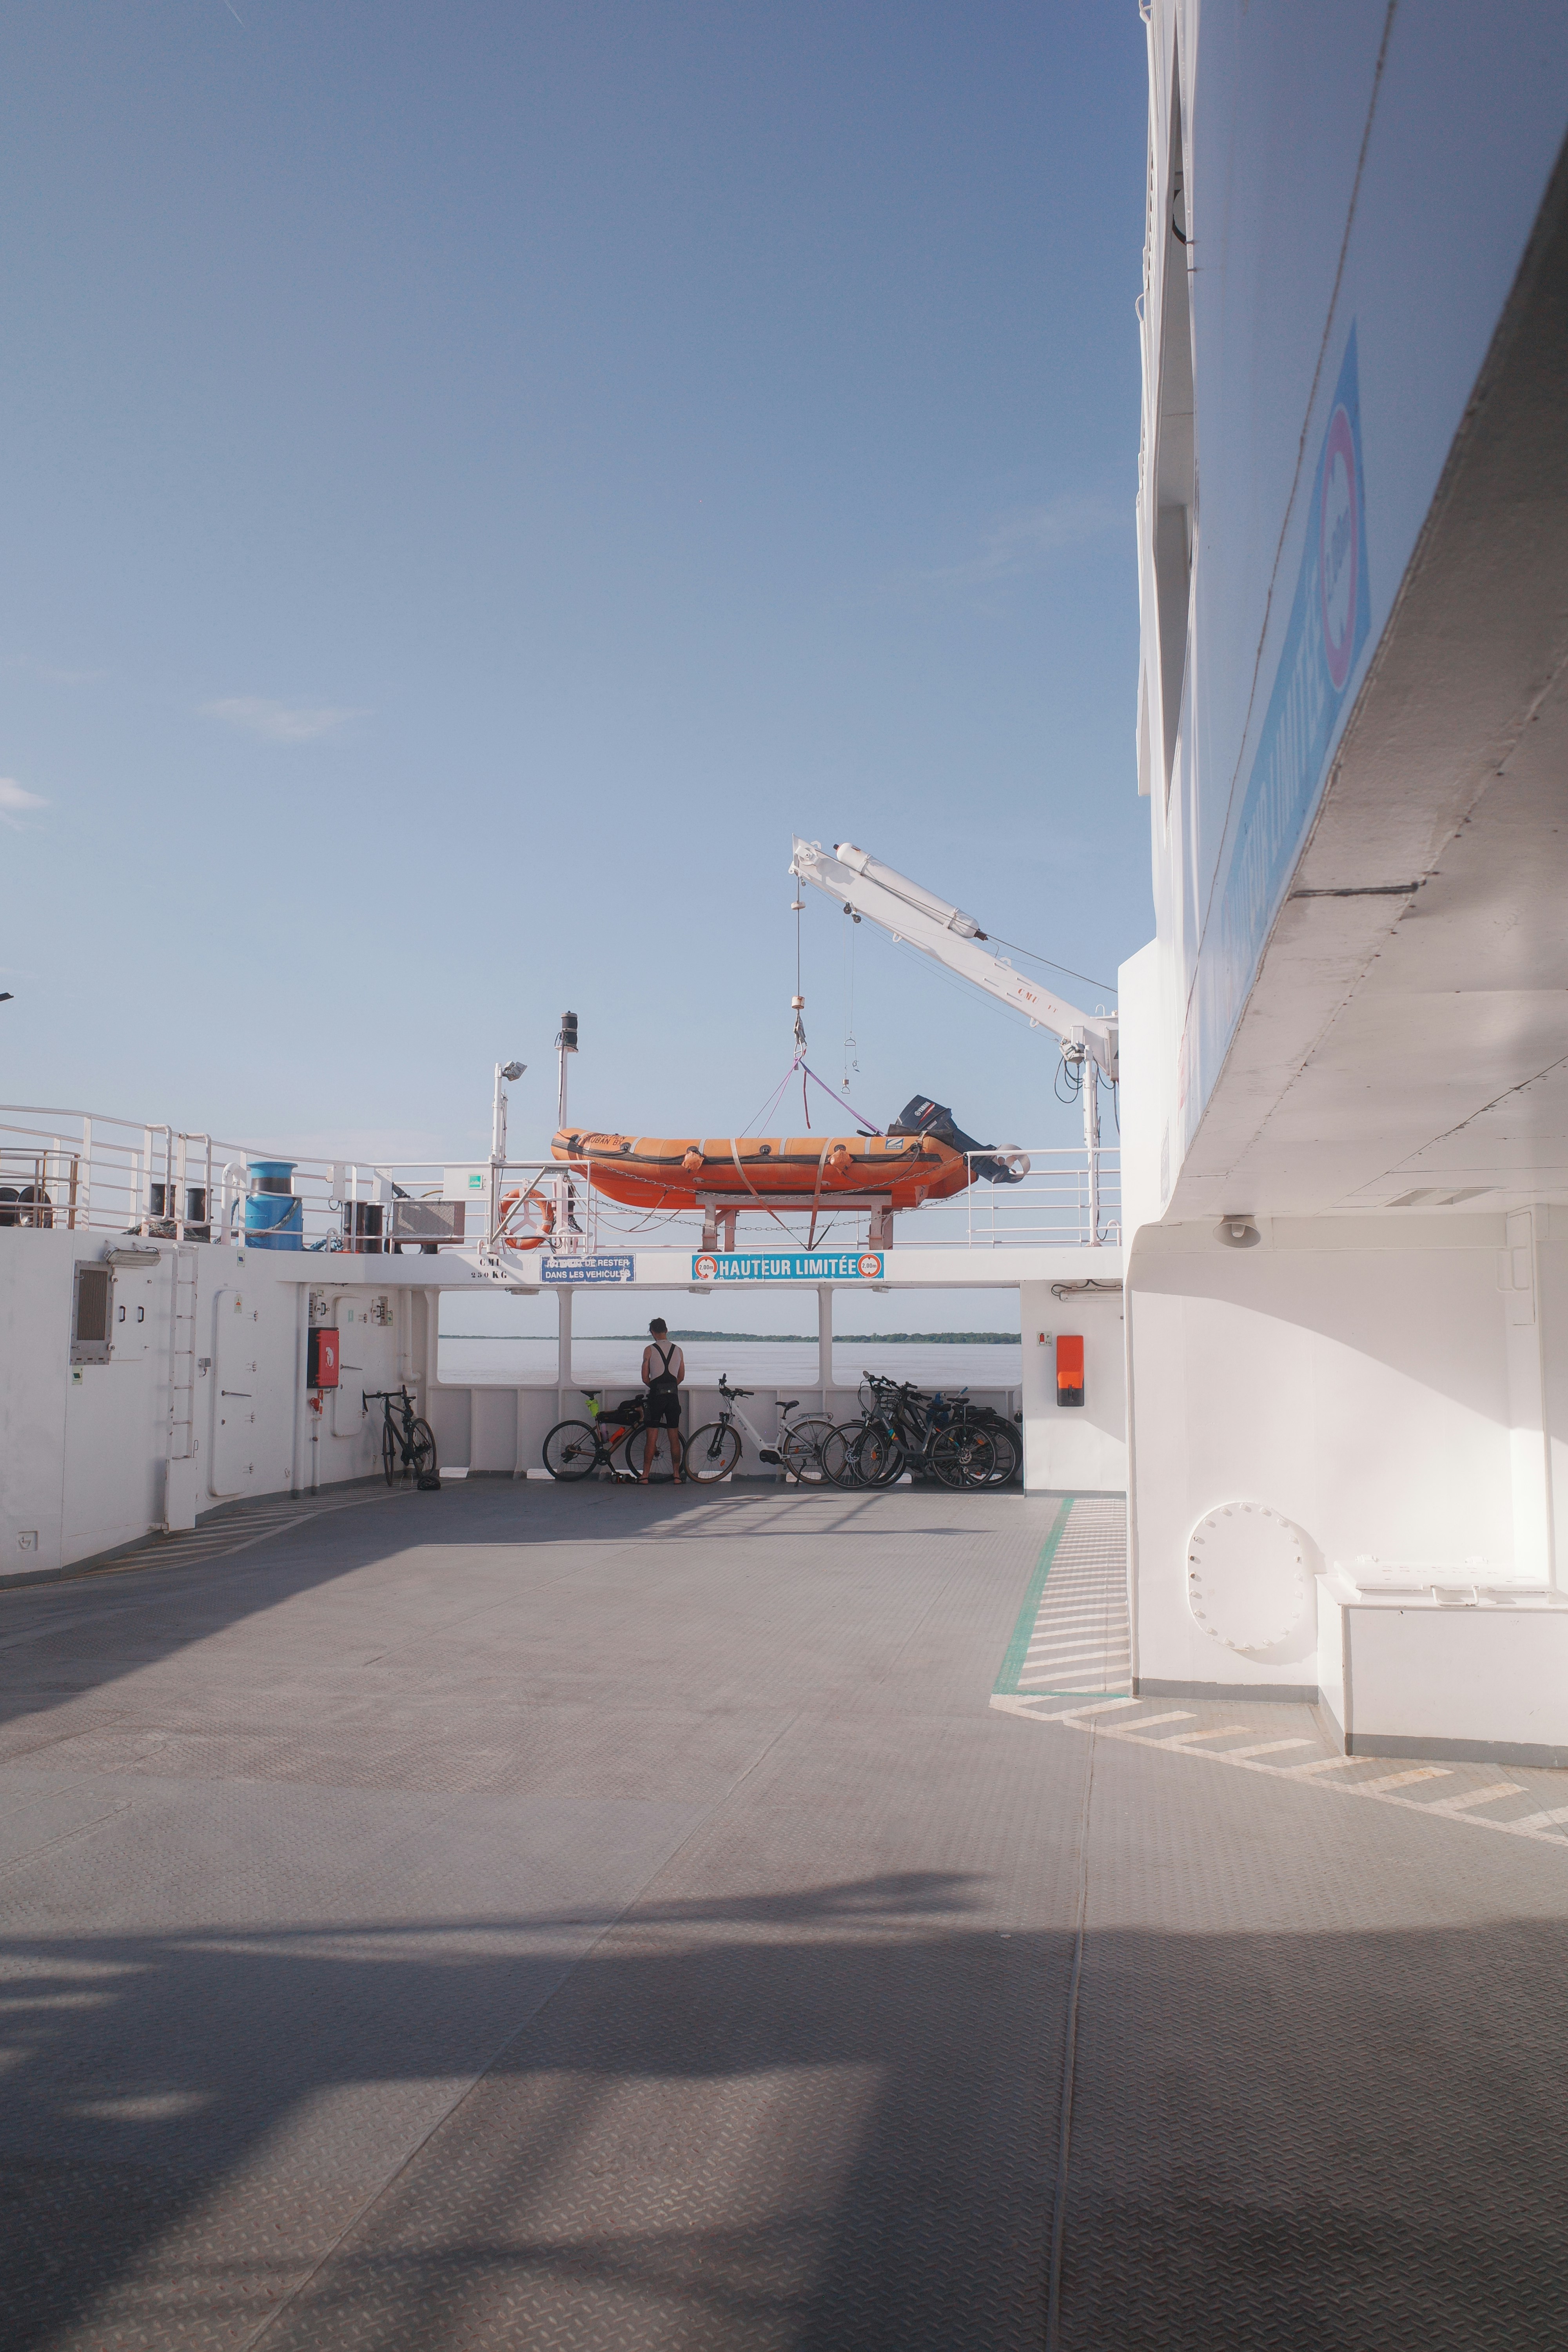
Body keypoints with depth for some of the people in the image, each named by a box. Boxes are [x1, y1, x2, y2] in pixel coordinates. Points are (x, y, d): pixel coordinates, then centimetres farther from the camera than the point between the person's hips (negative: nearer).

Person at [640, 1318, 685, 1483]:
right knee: (675, 1437, 7)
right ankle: (677, 1476, 8)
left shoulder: (649, 1350, -3)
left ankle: (645, 1476, 1)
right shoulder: (678, 1350, 7)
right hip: (673, 1395, 3)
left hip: (656, 1395, -3)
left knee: (651, 1438, 0)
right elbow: (681, 1377, 12)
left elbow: (645, 1378, -2)